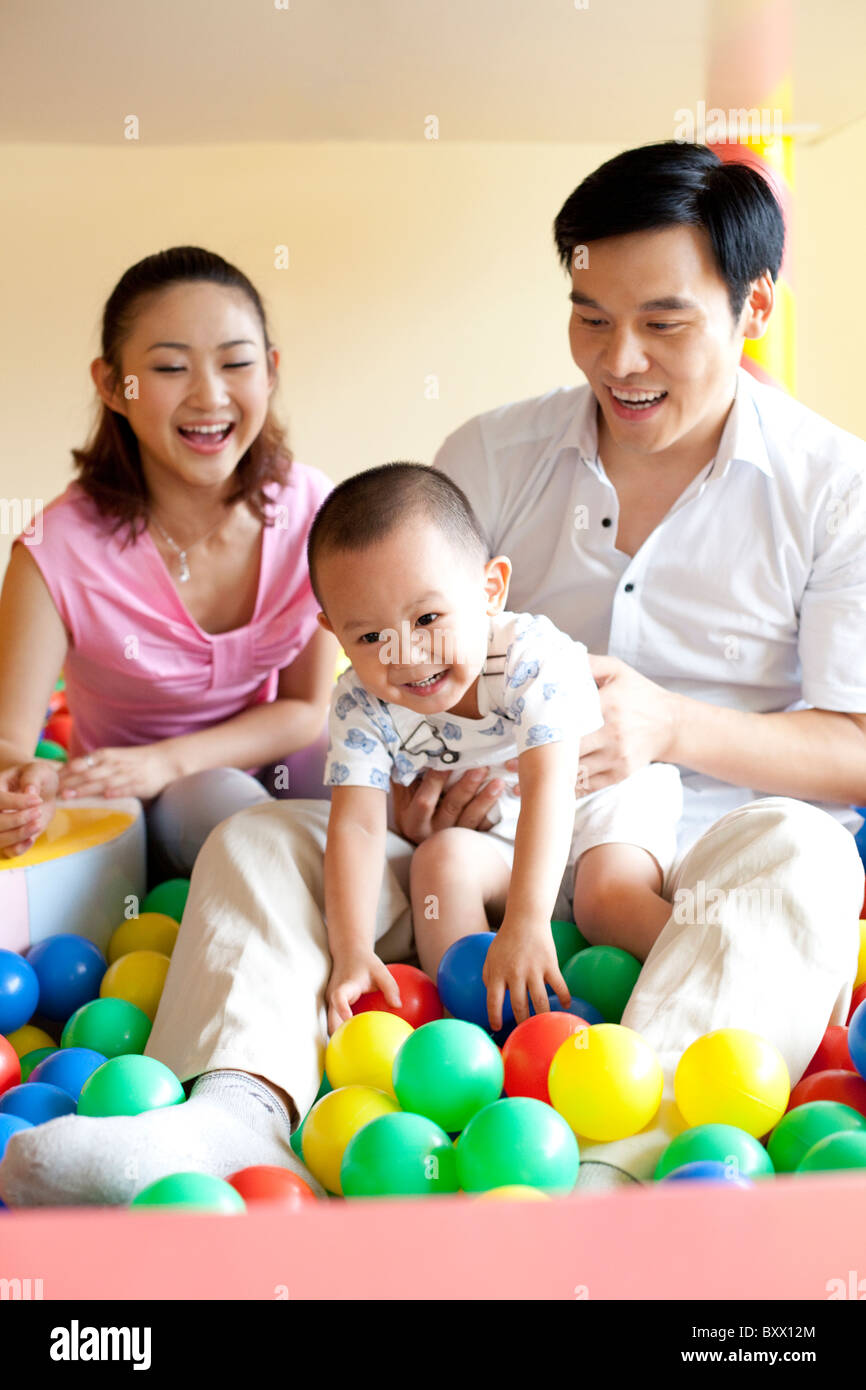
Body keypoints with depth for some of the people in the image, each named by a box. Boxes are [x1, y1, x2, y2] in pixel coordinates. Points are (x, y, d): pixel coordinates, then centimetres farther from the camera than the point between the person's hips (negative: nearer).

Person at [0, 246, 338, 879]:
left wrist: (167, 761, -23)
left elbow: (306, 707, -7)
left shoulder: (313, 512, -16)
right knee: (227, 804, -34)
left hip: (270, 754, 3)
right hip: (137, 809, -3)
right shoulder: (61, 550, -23)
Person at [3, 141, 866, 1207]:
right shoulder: (493, 456, 7)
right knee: (259, 839, -18)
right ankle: (234, 1110, -45)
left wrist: (673, 726, -23)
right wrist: (418, 765, -14)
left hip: (706, 851, -2)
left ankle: (617, 1158, -55)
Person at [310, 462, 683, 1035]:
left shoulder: (537, 657, -31)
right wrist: (352, 952, -39)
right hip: (485, 833, 3)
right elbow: (356, 826, -25)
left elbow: (547, 787, -39)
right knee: (441, 857, -26)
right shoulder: (361, 704, -20)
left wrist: (526, 922, -49)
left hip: (595, 801, -3)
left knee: (611, 892, -29)